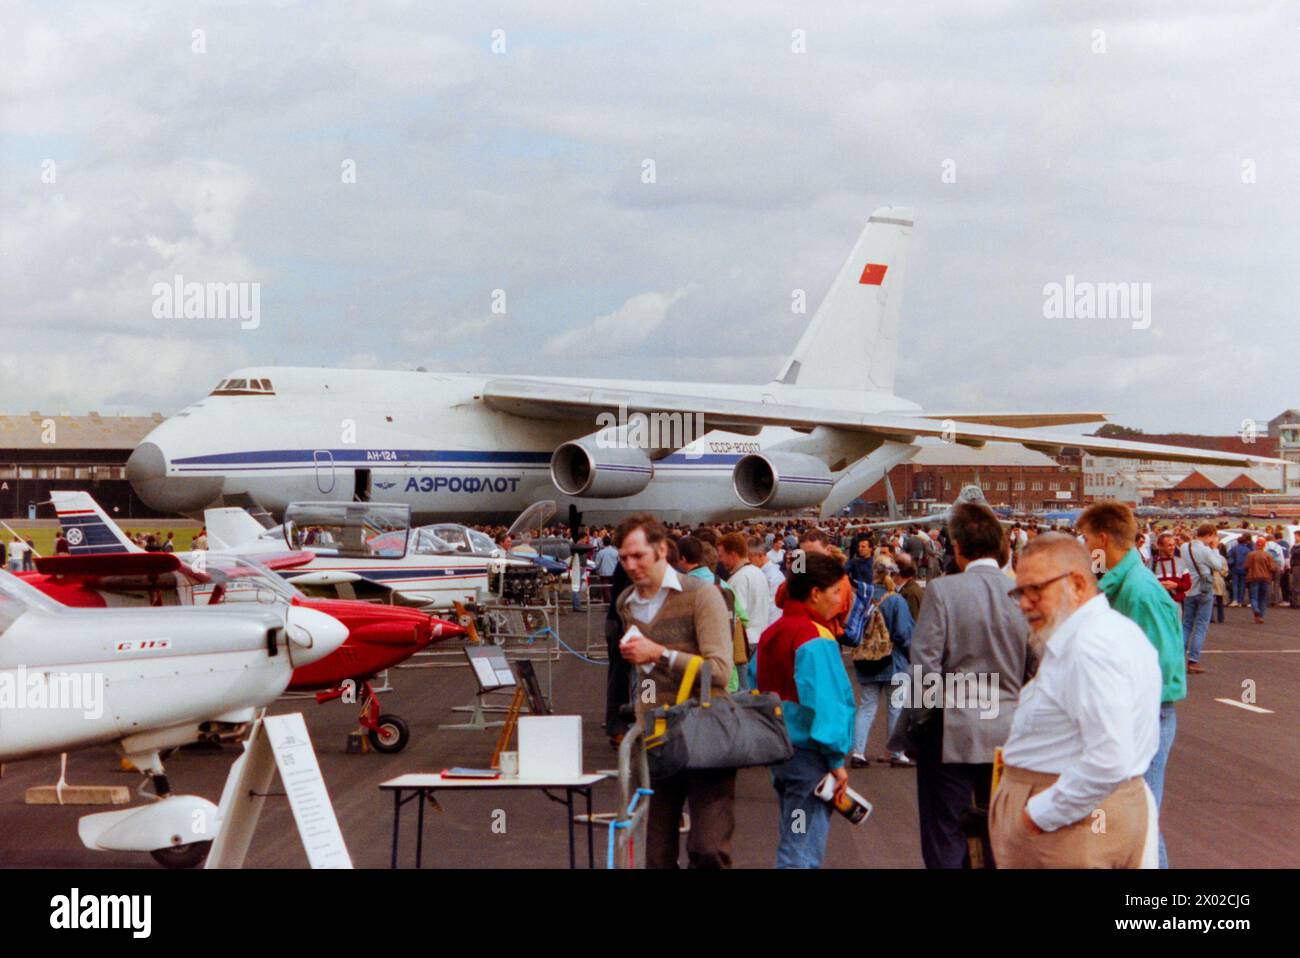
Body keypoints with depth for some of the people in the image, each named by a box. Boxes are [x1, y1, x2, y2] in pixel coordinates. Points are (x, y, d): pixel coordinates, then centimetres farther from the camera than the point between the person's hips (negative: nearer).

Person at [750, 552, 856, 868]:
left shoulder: (771, 632, 12)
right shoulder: (816, 639, -16)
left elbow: (756, 687, 17)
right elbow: (825, 704, -20)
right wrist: (836, 760, -15)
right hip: (809, 756, -9)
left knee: (791, 840, 19)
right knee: (802, 852, -7)